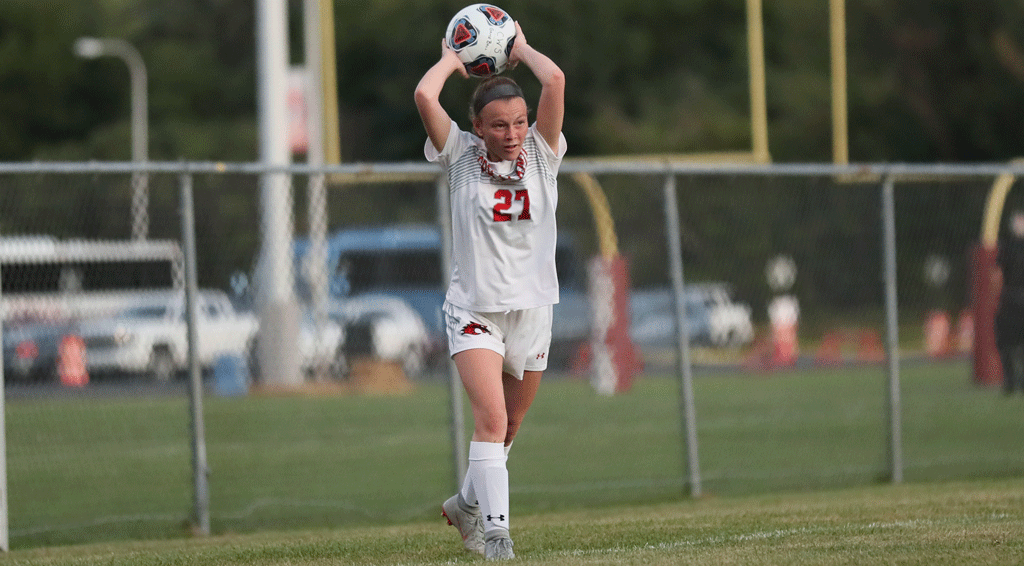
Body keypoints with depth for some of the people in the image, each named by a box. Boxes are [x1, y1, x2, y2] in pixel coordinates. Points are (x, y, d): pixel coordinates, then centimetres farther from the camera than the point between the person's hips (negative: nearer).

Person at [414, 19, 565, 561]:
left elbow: (555, 81, -14)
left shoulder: (542, 154, 1)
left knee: (508, 426, 14)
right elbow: (424, 96, -18)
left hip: (531, 308, 3)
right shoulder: (461, 155, -3)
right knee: (490, 418, -20)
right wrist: (451, 59, -1)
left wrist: (521, 49, 2)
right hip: (473, 308, -3)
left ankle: (467, 503, 37)